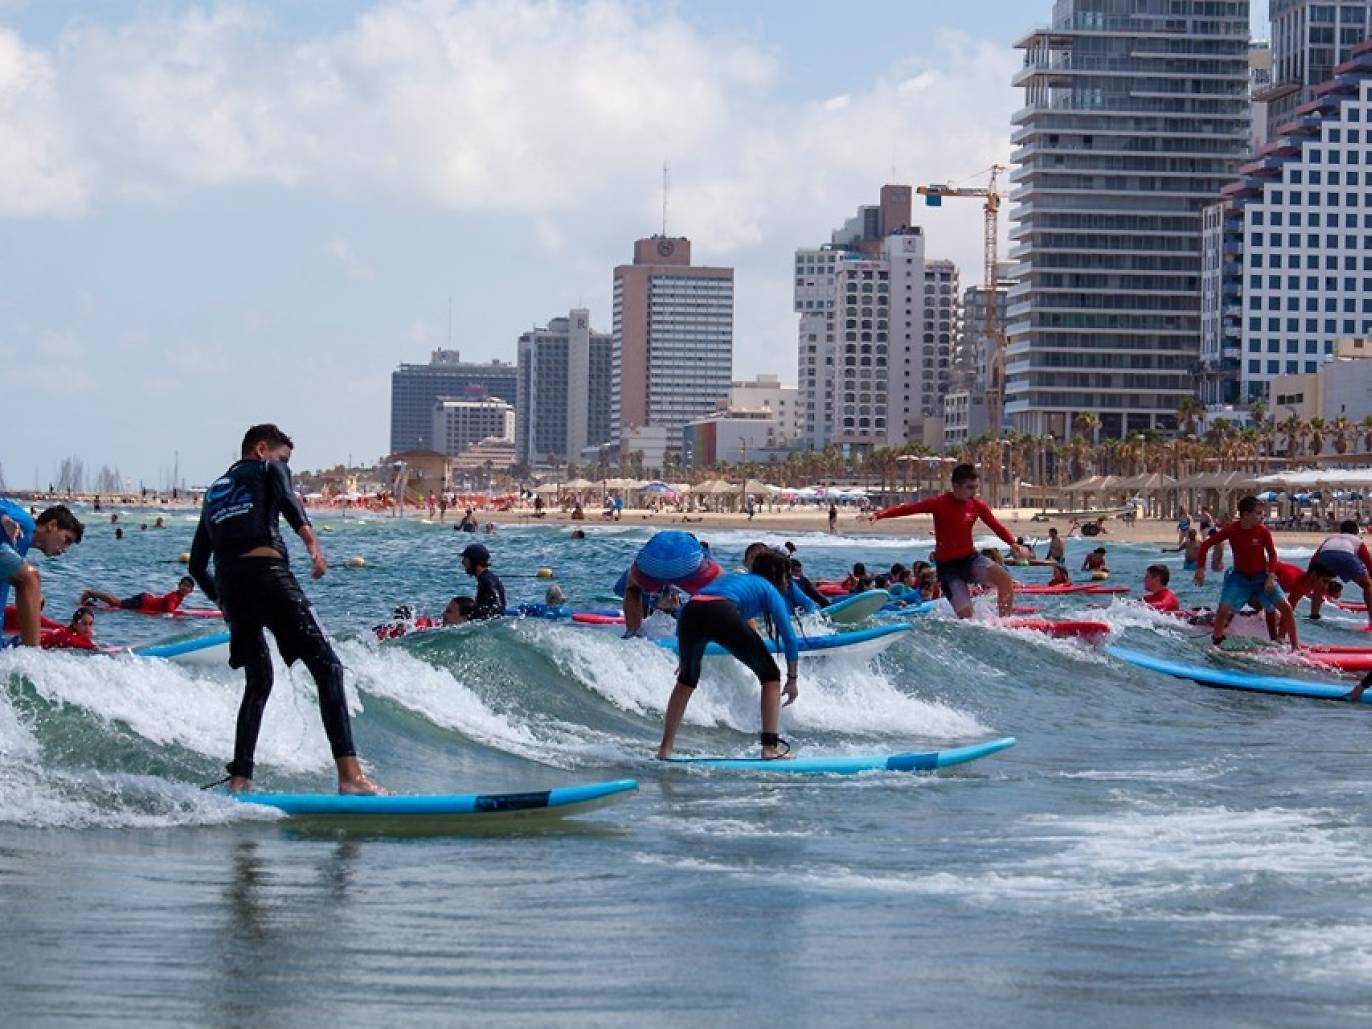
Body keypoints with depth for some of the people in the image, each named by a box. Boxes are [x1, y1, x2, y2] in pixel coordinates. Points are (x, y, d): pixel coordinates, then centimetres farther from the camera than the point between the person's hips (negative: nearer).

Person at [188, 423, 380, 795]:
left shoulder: (214, 491, 32)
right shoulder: (268, 469, 15)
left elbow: (197, 565, 30)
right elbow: (287, 498, -10)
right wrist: (312, 543, -23)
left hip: (228, 585, 7)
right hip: (266, 571, -7)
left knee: (258, 680, 23)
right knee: (327, 667, -8)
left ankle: (239, 780, 14)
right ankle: (350, 775, -22)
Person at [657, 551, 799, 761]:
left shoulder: (729, 577, 40)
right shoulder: (769, 590, 24)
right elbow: (789, 638, 16)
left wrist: (685, 659, 45)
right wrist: (793, 679, 25)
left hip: (689, 612, 5)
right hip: (723, 615, -5)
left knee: (686, 679, 30)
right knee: (770, 676, 13)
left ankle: (664, 749, 26)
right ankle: (770, 748, 3)